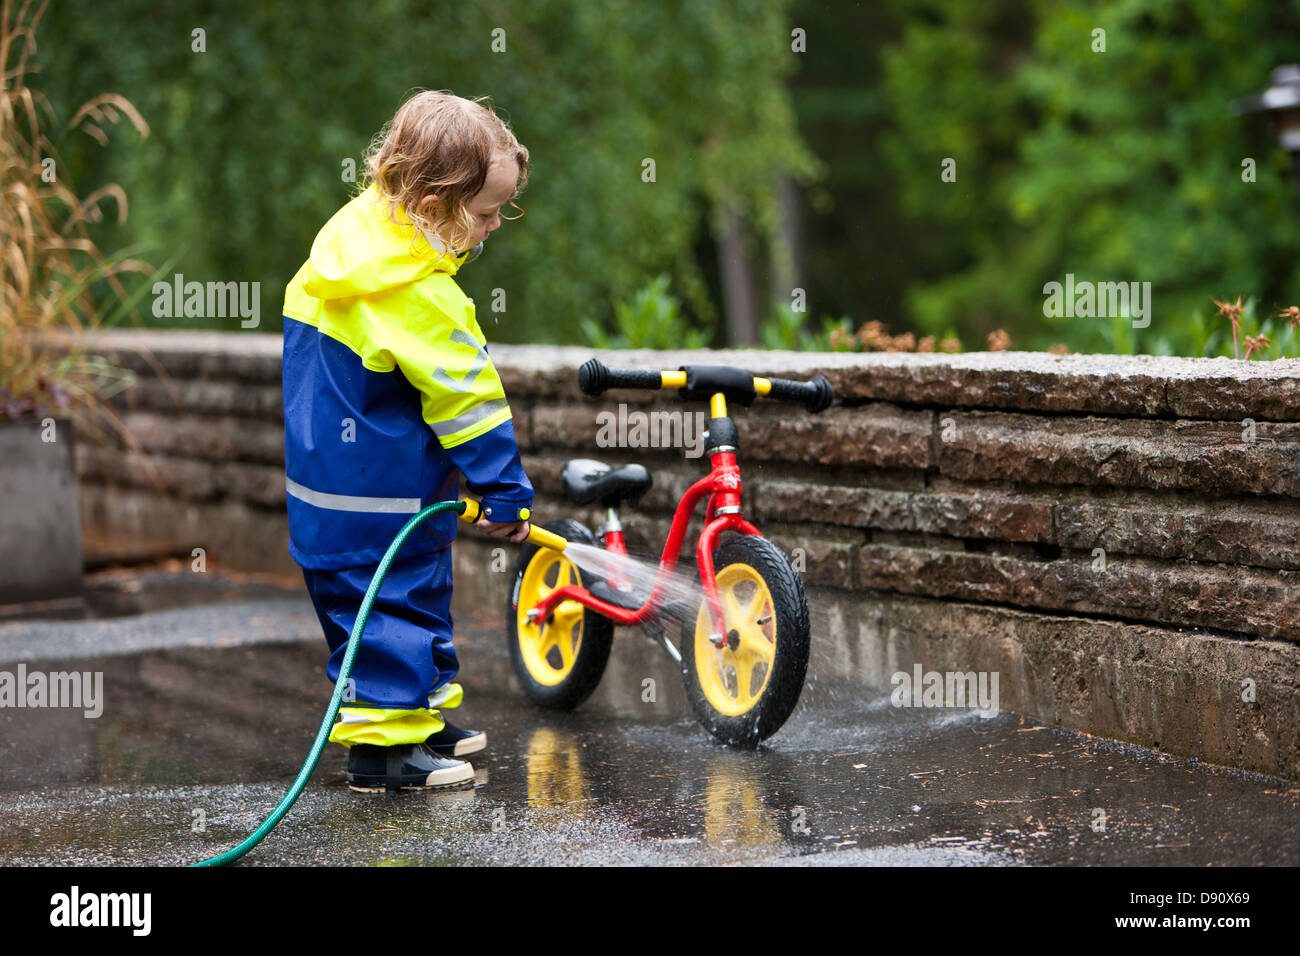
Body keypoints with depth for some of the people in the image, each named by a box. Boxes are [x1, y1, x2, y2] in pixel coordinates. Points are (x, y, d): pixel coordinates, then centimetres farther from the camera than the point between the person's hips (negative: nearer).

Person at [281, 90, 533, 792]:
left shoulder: (355, 228, 3)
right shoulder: (419, 293, -26)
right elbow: (467, 397, -19)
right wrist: (506, 493, -10)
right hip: (377, 489, -10)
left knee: (419, 584, 19)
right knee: (392, 594, -2)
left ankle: (418, 713, 31)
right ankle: (382, 743, 4)